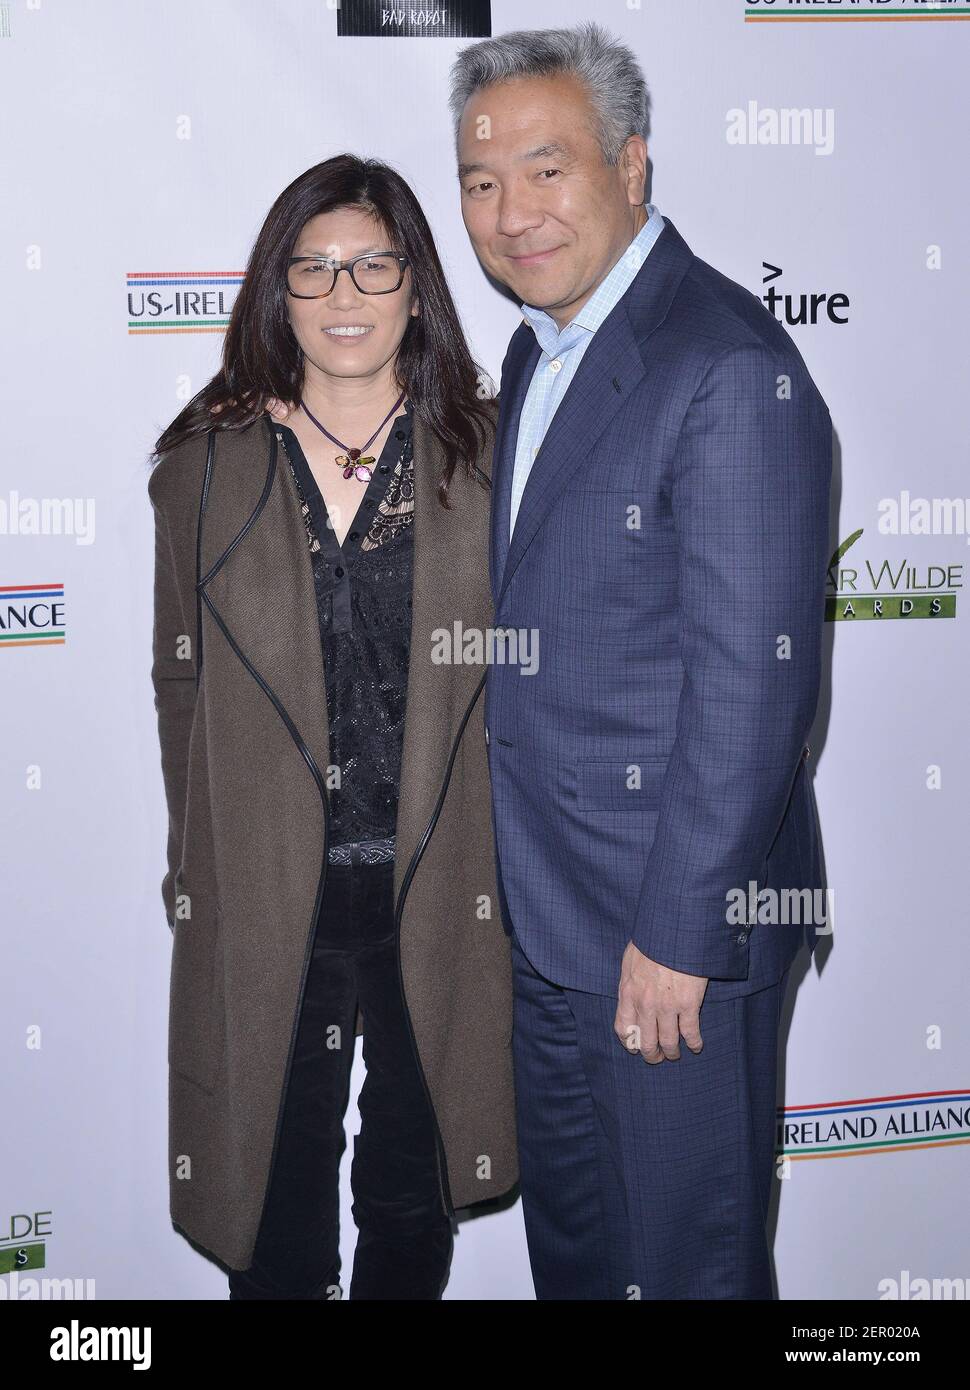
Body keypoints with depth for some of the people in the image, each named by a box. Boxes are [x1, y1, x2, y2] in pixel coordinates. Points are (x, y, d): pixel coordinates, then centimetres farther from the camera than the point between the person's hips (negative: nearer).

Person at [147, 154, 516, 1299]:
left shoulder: (486, 452, -1)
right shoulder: (206, 465, 1)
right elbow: (182, 686, 4)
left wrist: (508, 869, -2)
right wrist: (195, 874, 1)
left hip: (439, 893, 0)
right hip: (265, 898, 0)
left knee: (414, 1199, 18)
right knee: (278, 1194, 13)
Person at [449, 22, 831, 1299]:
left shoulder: (731, 369, -20)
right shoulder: (539, 347, 10)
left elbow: (752, 682, -22)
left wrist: (675, 934, -20)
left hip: (678, 909, -8)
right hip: (547, 906, 9)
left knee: (685, 1255, 10)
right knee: (568, 1236, 24)